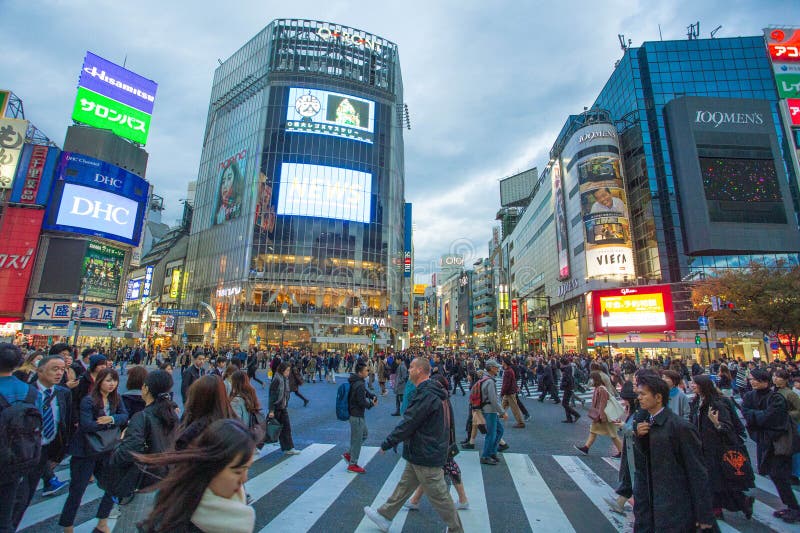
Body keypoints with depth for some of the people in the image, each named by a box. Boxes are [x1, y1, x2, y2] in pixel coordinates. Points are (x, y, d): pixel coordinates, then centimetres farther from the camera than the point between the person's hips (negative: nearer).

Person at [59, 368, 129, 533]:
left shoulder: (115, 399, 0)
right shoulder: (88, 401, -18)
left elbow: (125, 416, -8)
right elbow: (87, 425, -26)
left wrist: (111, 418, -26)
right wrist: (113, 422, -19)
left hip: (107, 451, 6)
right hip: (86, 452, -6)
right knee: (77, 491, 6)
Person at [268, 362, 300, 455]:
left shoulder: (285, 379, 7)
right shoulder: (277, 379, -18)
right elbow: (272, 395, -20)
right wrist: (271, 410, -20)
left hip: (283, 407, 8)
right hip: (276, 408, -8)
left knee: (286, 427, 8)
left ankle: (289, 448, 14)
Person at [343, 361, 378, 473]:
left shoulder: (359, 381, 5)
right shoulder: (359, 385, -26)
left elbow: (365, 392, 17)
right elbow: (362, 402, -25)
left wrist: (373, 396, -1)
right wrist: (371, 404, -7)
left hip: (358, 414, 10)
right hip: (356, 416, -10)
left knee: (364, 435, 22)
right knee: (357, 439, 4)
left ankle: (348, 454, 29)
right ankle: (352, 465, 18)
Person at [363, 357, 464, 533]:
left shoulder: (426, 395, -27)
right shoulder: (431, 392, 6)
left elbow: (408, 424, -24)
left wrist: (387, 444, -14)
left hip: (426, 455, -10)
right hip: (420, 453, 10)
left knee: (439, 496, 6)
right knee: (404, 486, 22)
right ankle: (384, 516, 36)